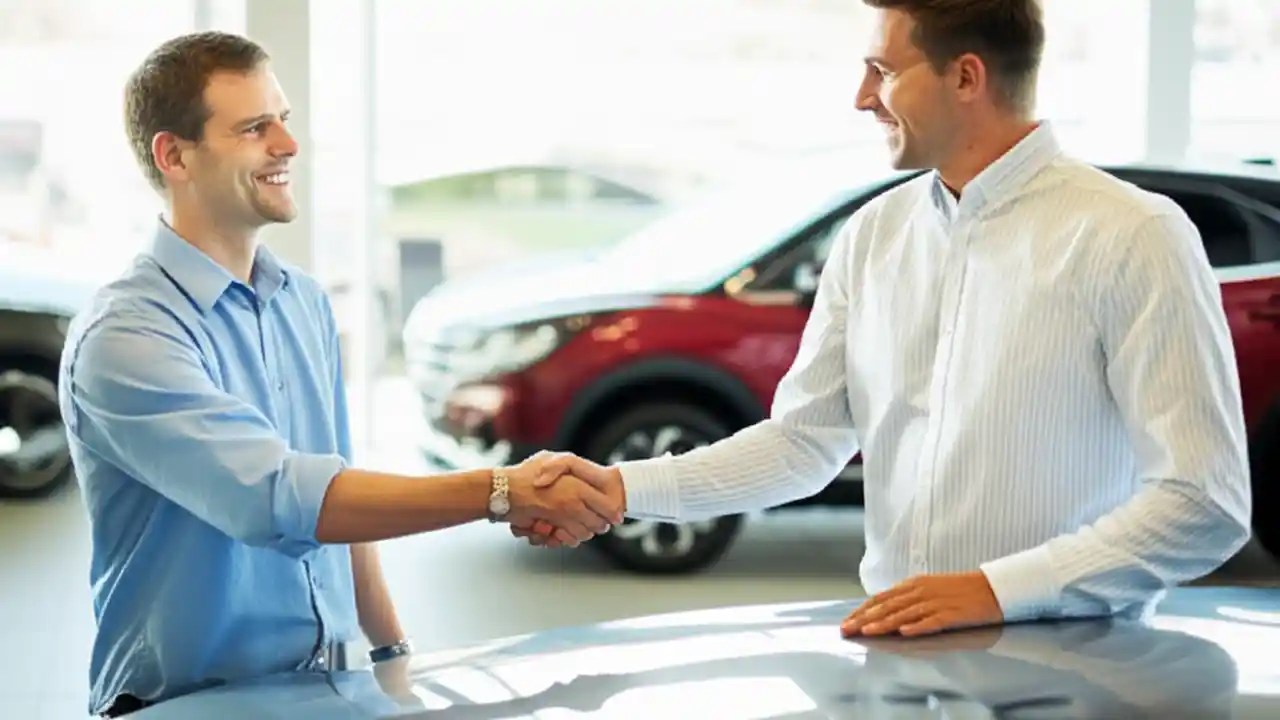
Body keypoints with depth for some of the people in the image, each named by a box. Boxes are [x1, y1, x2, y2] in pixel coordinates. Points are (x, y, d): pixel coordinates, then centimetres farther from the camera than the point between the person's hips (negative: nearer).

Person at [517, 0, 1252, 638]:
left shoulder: (1132, 237, -9)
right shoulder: (874, 234, 9)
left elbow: (1203, 503, -12)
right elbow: (802, 440, 11)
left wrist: (997, 589, -19)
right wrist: (623, 486, 0)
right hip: (900, 645, 4)